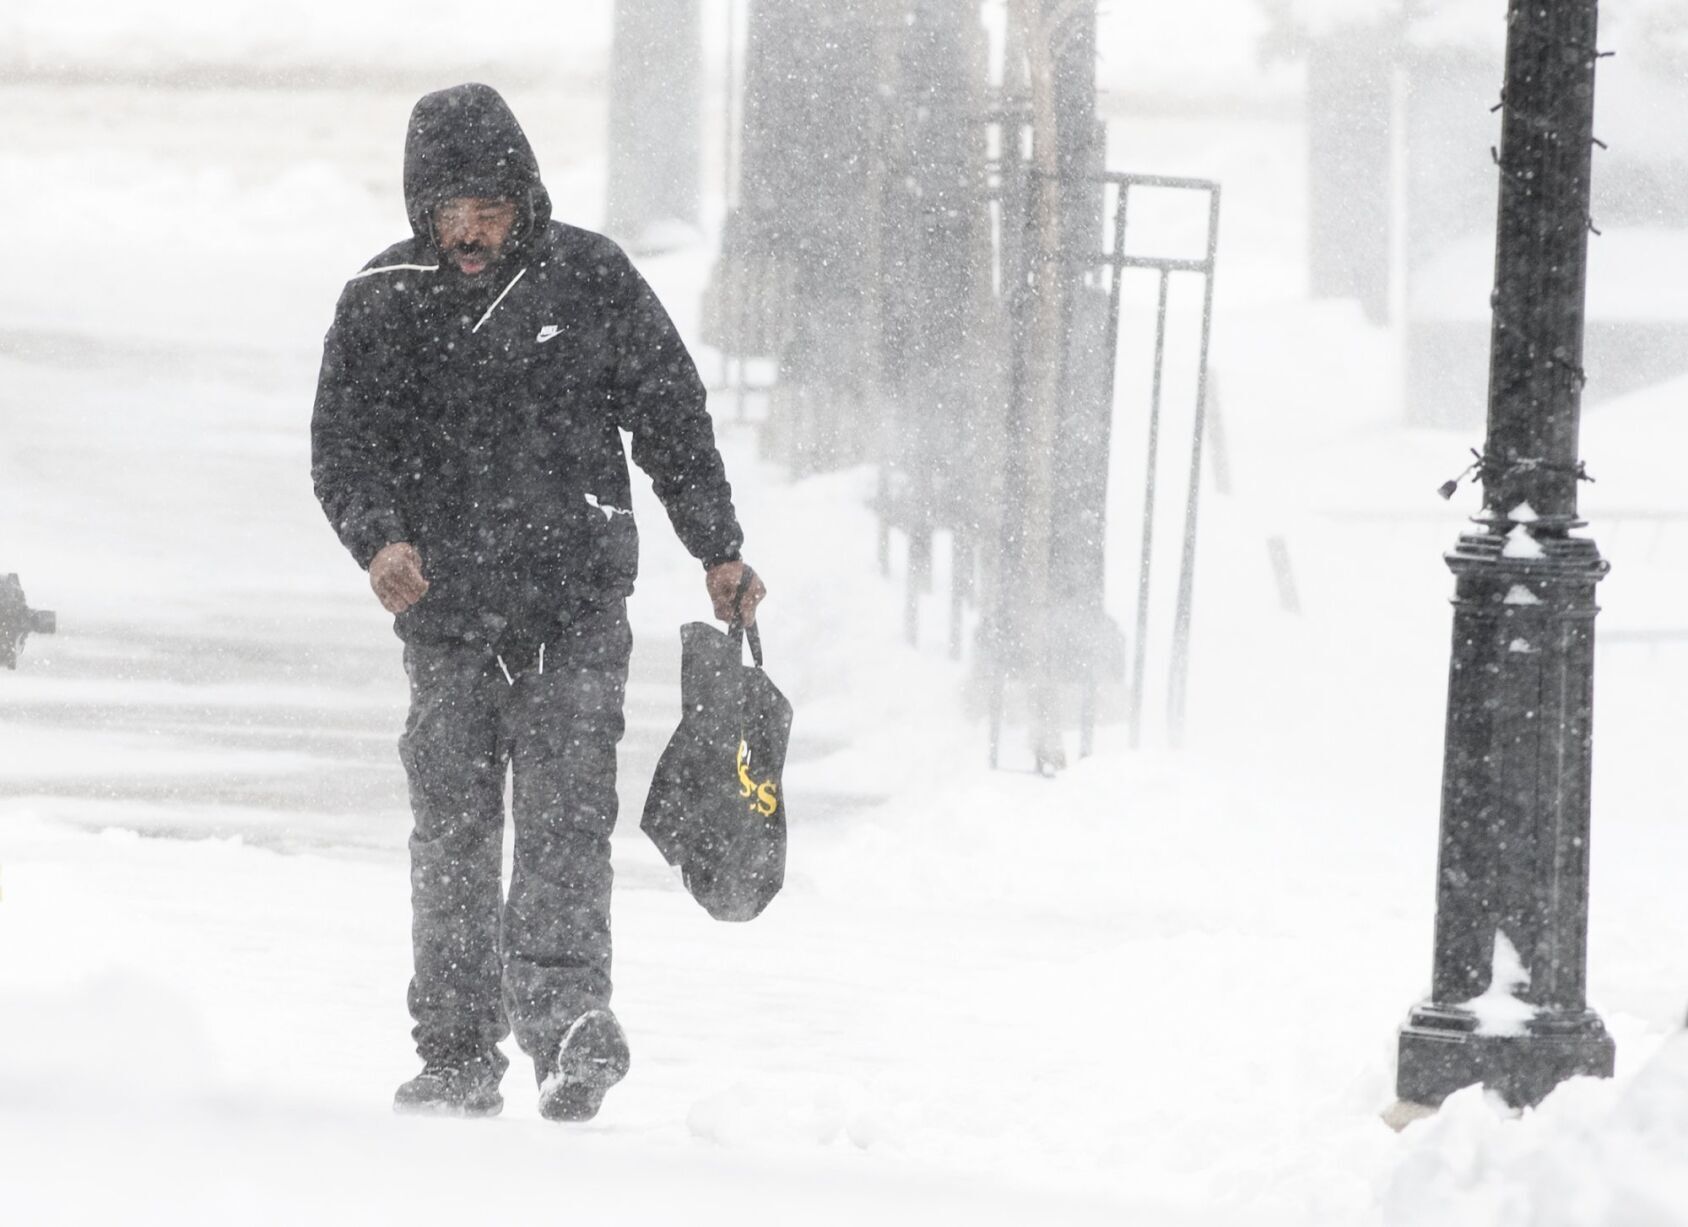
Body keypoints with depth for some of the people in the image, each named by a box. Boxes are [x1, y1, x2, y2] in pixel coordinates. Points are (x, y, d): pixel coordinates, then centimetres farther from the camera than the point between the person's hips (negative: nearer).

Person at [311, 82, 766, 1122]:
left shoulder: (590, 279, 1)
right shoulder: (383, 303, 2)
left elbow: (674, 416, 10)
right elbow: (341, 444, 0)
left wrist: (720, 549, 10)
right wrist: (379, 536, -20)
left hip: (579, 607, -1)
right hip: (448, 611, 1)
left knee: (565, 812, -14)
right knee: (453, 830, 2)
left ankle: (566, 1014, -25)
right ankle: (458, 1057, 7)